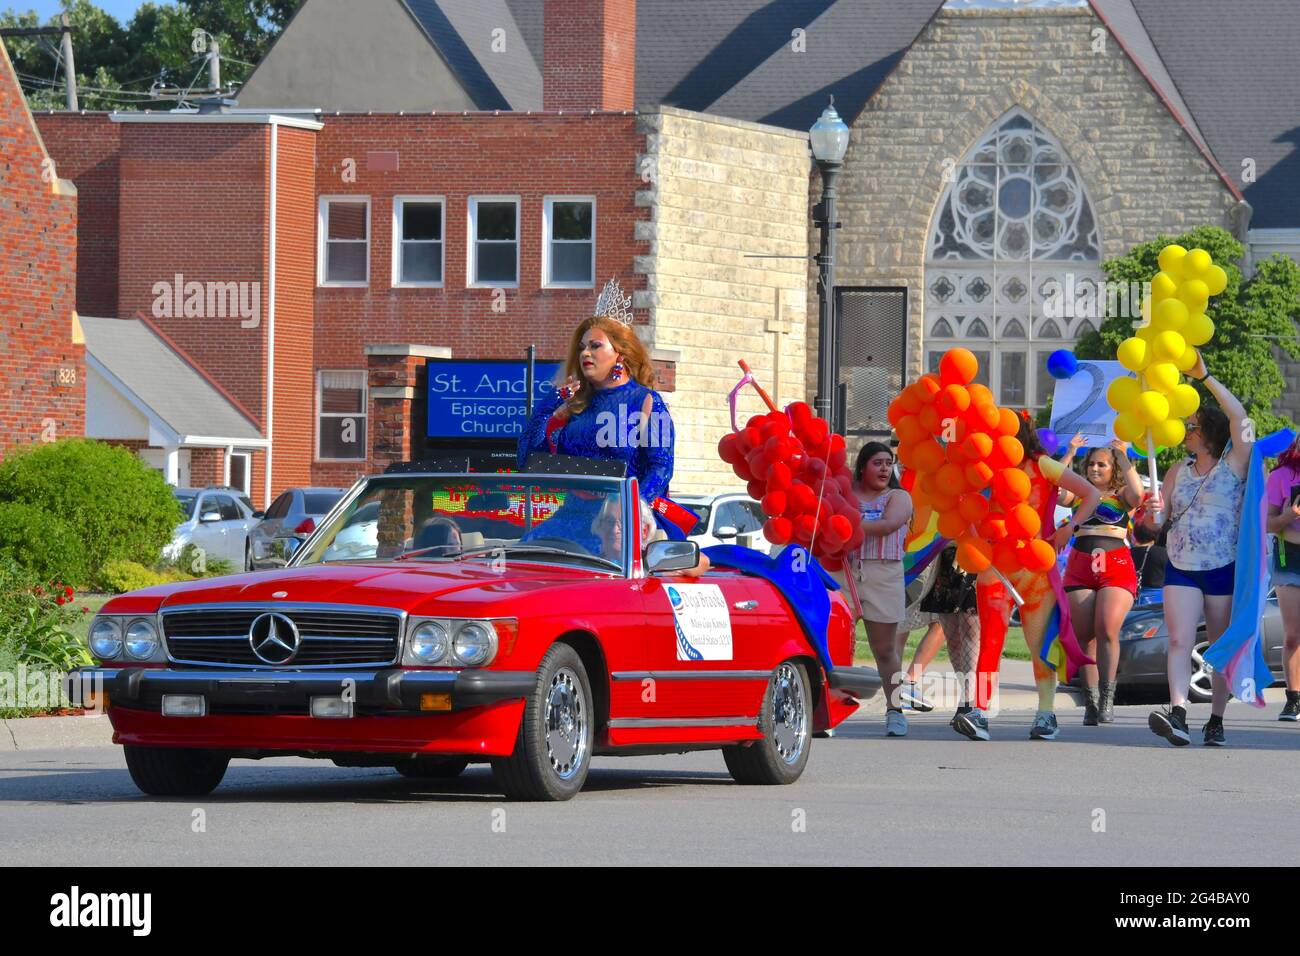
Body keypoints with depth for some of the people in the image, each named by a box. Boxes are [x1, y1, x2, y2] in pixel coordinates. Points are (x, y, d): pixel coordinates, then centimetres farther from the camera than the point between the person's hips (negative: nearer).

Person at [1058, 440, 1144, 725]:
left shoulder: (1122, 496, 13)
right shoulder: (1079, 496, 19)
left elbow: (1138, 494, -10)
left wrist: (1123, 457, -1)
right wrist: (1069, 455, 4)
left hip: (1116, 566, -3)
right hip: (1080, 566, 3)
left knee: (1107, 631, -20)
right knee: (1084, 637, -3)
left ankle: (1107, 699, -18)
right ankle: (1090, 703, -1)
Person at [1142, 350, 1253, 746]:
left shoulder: (1233, 465, -2)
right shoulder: (1178, 471, 12)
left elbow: (1239, 418, -17)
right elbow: (1158, 520, 15)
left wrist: (1205, 378, -17)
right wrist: (1153, 514, -10)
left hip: (1224, 569, -4)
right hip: (1181, 569, 4)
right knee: (1179, 642, -13)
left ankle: (1216, 721, 10)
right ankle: (1178, 716, -26)